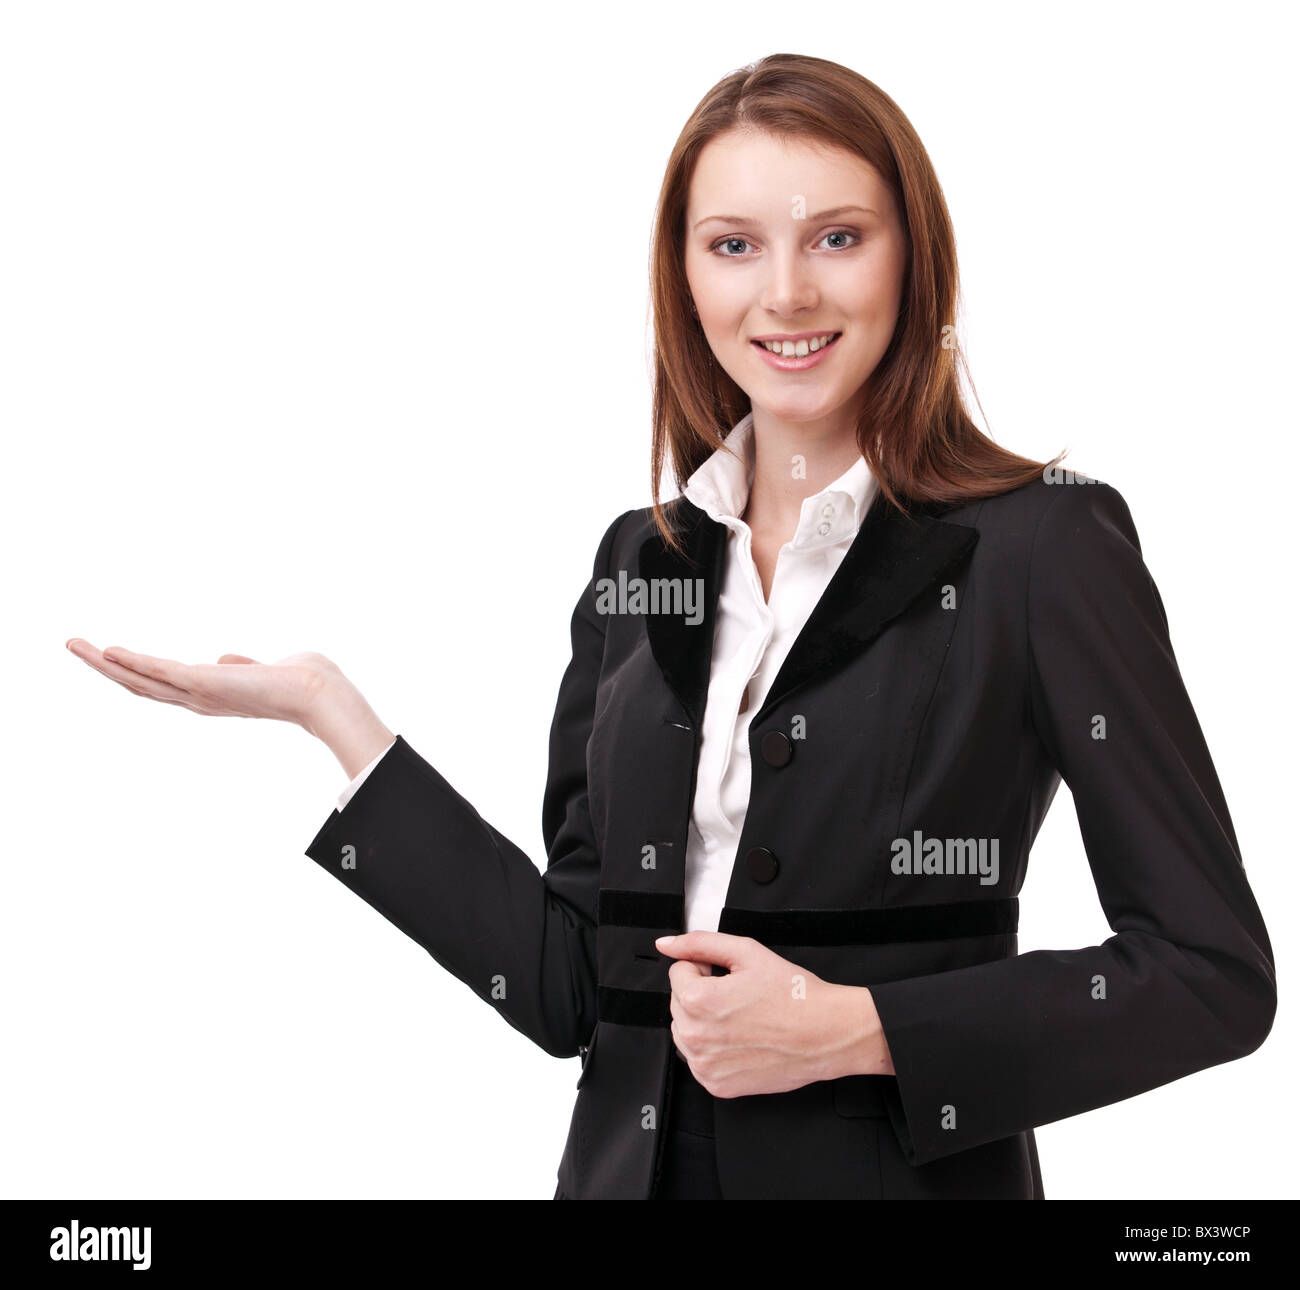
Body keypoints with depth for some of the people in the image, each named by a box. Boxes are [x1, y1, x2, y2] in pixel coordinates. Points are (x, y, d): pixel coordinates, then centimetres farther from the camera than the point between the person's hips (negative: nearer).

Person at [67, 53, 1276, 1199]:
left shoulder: (1043, 544, -10)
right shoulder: (638, 564, 4)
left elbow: (1215, 973, -10)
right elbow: (567, 989, 3)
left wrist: (859, 1029, -17)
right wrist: (327, 712, 0)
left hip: (908, 1170, -4)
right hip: (635, 1162, 4)